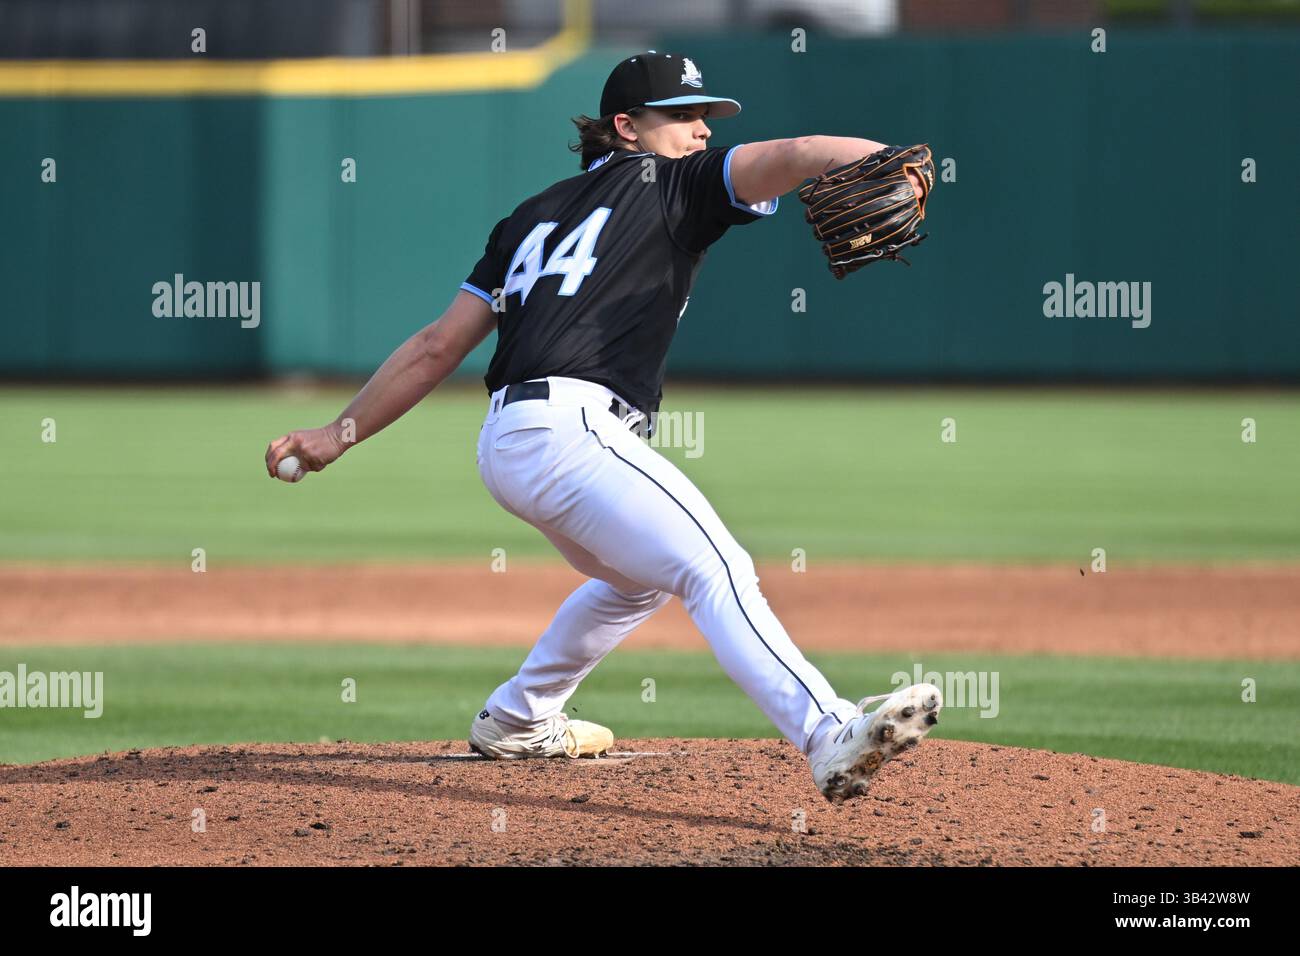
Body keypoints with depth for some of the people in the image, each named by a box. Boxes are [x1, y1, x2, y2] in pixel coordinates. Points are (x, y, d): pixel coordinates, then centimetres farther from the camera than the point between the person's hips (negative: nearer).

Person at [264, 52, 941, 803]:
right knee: (716, 571, -23)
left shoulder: (535, 216, 26)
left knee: (643, 576, 32)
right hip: (574, 426, -9)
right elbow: (788, 160, -10)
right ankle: (831, 738, -43)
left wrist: (342, 434, 25)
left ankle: (517, 720, 46)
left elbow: (437, 347, 23)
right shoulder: (672, 183, 8)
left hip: (504, 444, 9)